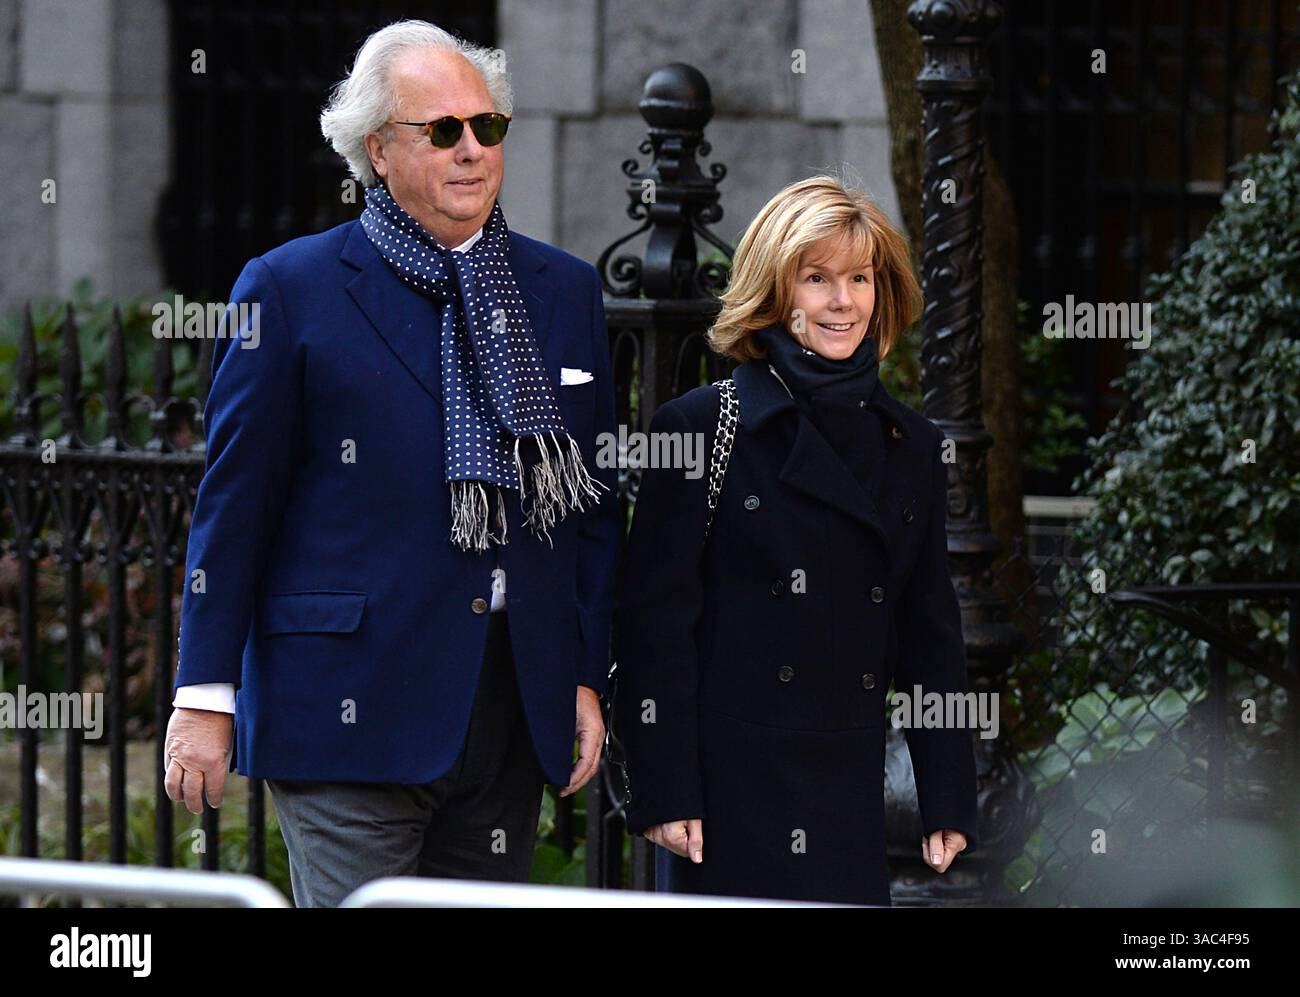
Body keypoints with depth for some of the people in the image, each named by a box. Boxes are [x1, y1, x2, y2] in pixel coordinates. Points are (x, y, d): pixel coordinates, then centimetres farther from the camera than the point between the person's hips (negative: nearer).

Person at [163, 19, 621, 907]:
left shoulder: (566, 292, 13)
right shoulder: (290, 291, -1)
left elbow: (595, 502, 16)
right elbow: (234, 504, 0)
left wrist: (588, 678, 10)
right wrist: (206, 698, -3)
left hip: (513, 721, 5)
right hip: (351, 714, -5)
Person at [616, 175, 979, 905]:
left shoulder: (911, 447, 12)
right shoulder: (699, 429, -2)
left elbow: (932, 634, 14)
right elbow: (656, 625, -4)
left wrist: (949, 802, 9)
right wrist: (664, 792, -11)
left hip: (851, 790, 4)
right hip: (732, 786, -4)